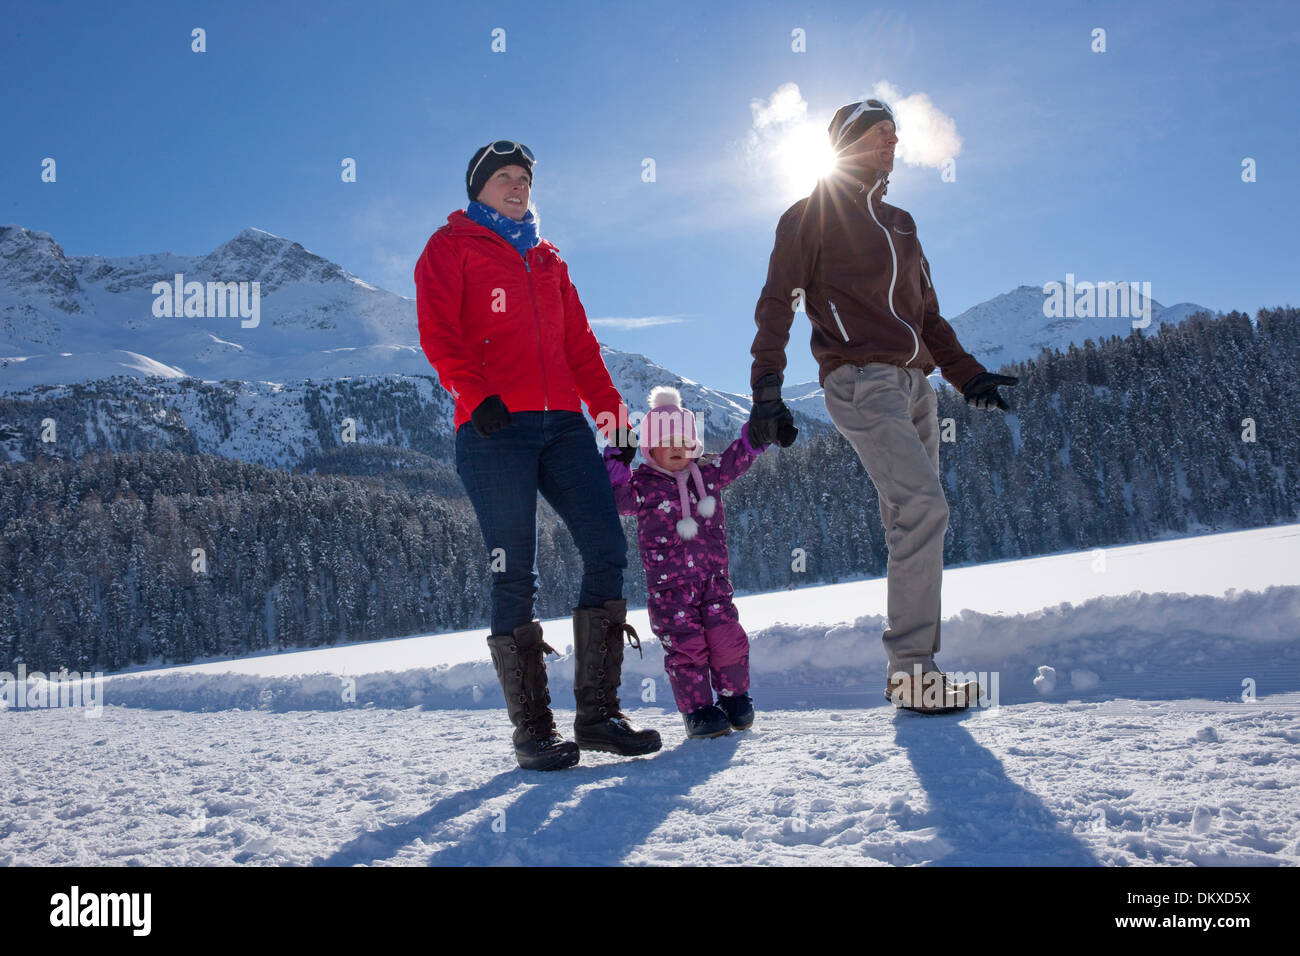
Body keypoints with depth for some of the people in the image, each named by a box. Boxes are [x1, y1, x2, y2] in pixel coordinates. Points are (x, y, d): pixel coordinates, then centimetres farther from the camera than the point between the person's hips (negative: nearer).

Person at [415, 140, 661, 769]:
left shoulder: (547, 259, 27)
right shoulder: (451, 247, 10)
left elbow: (579, 340, 23)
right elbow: (439, 333, -3)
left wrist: (609, 407, 12)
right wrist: (477, 396, -18)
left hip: (562, 422, 6)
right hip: (495, 427, -5)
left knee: (607, 550, -6)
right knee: (515, 575, -7)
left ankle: (598, 713, 0)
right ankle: (532, 730, -1)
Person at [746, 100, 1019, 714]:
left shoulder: (898, 223, 25)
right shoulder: (813, 213, 4)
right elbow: (777, 303, -1)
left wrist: (966, 374, 16)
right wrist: (766, 392, -11)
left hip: (914, 382, 7)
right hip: (860, 381, -7)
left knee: (912, 522, 3)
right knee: (923, 505, -22)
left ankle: (912, 667, 7)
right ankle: (908, 666, -17)